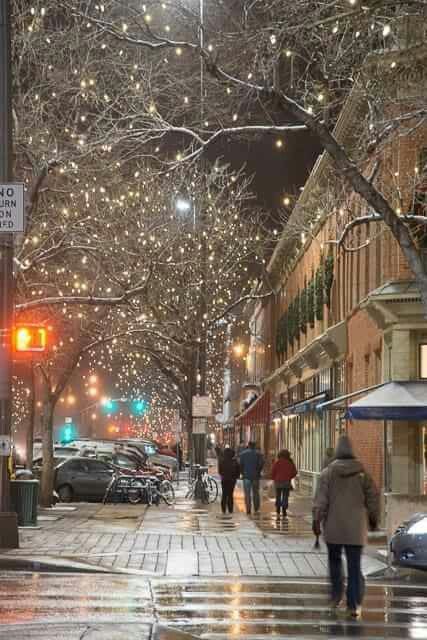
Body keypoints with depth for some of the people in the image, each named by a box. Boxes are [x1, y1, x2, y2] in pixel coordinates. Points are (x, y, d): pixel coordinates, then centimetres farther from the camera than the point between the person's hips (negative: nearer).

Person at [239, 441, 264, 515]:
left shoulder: (243, 453, 1)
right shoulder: (258, 453, 2)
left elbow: (241, 464, -6)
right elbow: (261, 463, -8)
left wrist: (242, 472, 7)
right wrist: (258, 471, 6)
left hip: (246, 475, -1)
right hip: (255, 476, 1)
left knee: (247, 494, 1)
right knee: (256, 493, 14)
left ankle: (248, 510, -4)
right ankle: (256, 509, 16)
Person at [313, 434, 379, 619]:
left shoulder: (328, 472, -5)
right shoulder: (362, 472, -1)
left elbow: (320, 500, -8)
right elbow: (373, 497, 5)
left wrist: (317, 521, 0)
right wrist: (373, 518, 19)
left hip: (334, 527, 0)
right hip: (356, 527, 1)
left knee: (334, 560, 20)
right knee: (354, 565, 2)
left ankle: (336, 595, 18)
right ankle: (354, 604, -3)